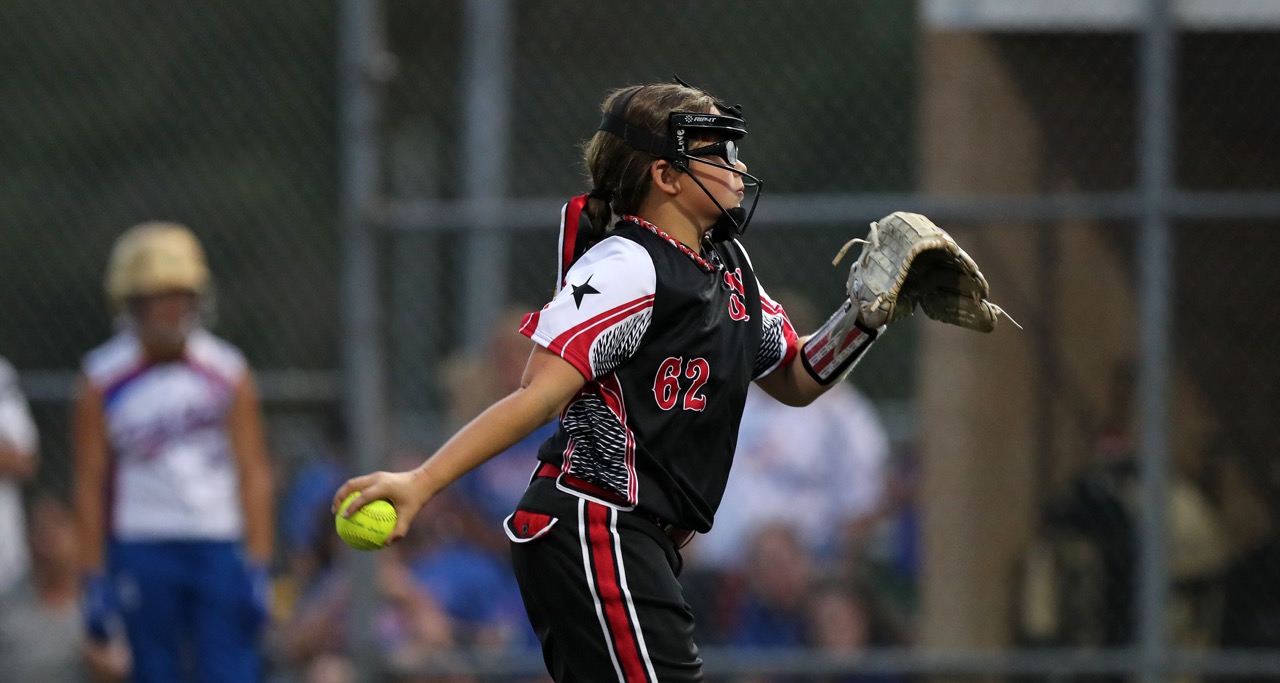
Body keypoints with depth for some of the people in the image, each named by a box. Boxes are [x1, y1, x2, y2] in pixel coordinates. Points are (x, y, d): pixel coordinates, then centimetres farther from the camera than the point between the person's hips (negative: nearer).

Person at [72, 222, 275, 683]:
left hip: (220, 545, 1)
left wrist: (258, 569, -3)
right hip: (141, 548, -1)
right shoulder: (103, 380, 0)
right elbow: (90, 484, 2)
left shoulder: (228, 372, 3)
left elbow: (253, 472, 3)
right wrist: (94, 579, -1)